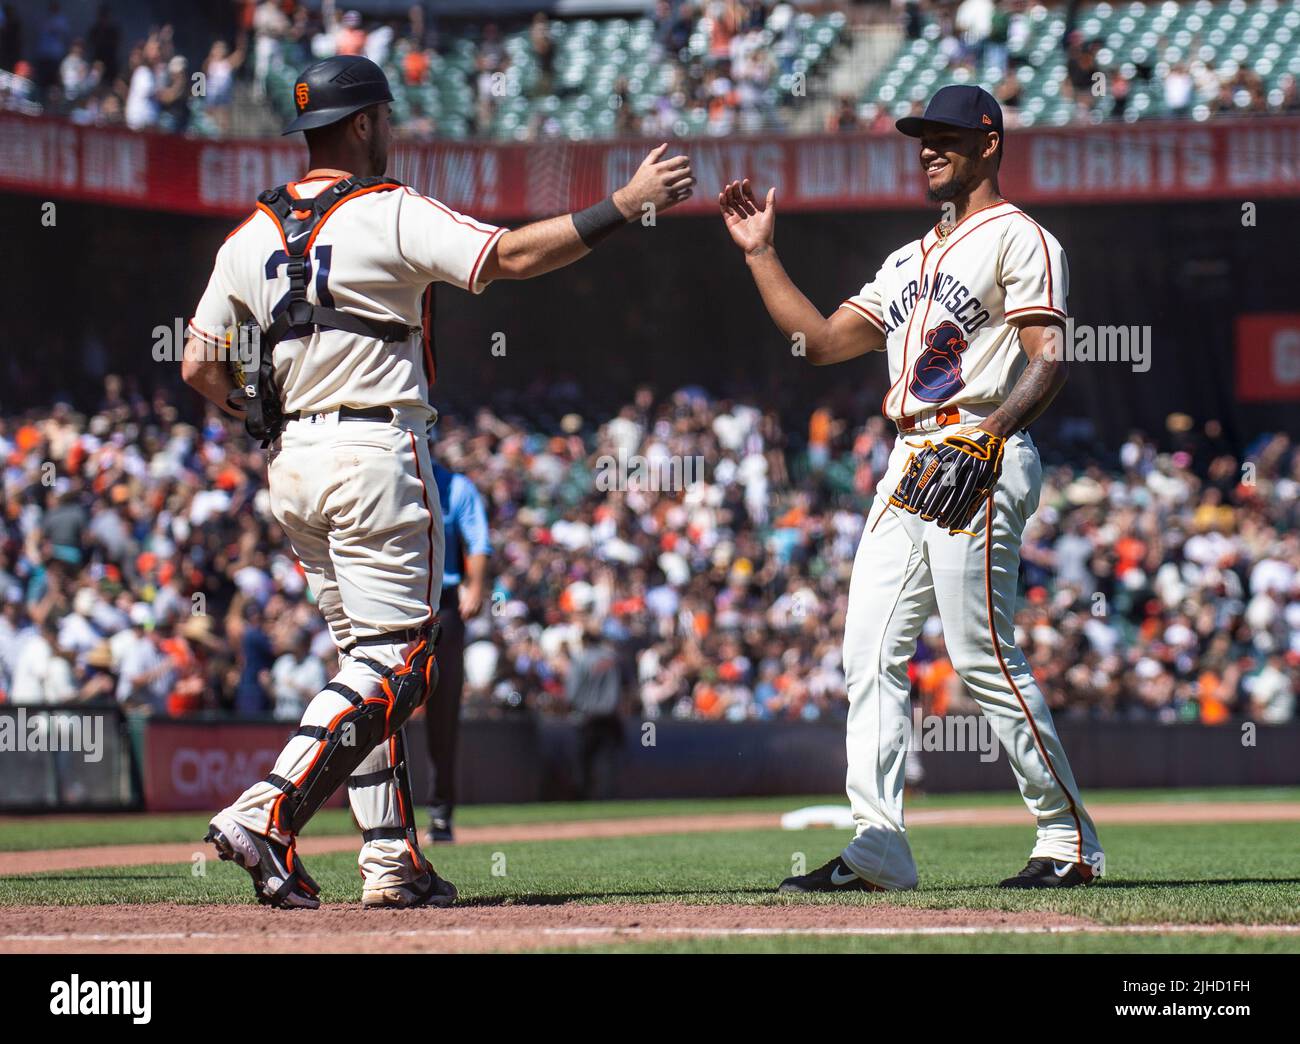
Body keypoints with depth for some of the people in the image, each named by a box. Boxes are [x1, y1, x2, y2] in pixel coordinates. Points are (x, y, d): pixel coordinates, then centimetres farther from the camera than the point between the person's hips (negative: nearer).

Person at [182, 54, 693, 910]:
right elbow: (512, 256, -17)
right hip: (376, 457, -7)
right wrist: (625, 205, -14)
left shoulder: (253, 235, 11)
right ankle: (264, 817, -21)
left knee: (367, 656, 13)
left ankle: (393, 860, 8)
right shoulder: (391, 214, -8)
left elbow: (200, 367, 10)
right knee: (396, 662, -6)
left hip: (292, 463, 7)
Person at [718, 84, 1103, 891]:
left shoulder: (1017, 237, -1)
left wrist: (992, 433, -27)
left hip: (982, 462, -9)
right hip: (910, 463, 9)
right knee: (871, 655, 0)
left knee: (984, 657, -12)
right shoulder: (912, 260, 25)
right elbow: (822, 341, 24)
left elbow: (1050, 362, -13)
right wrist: (759, 253, 20)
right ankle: (878, 849, -2)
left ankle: (1070, 839, -5)